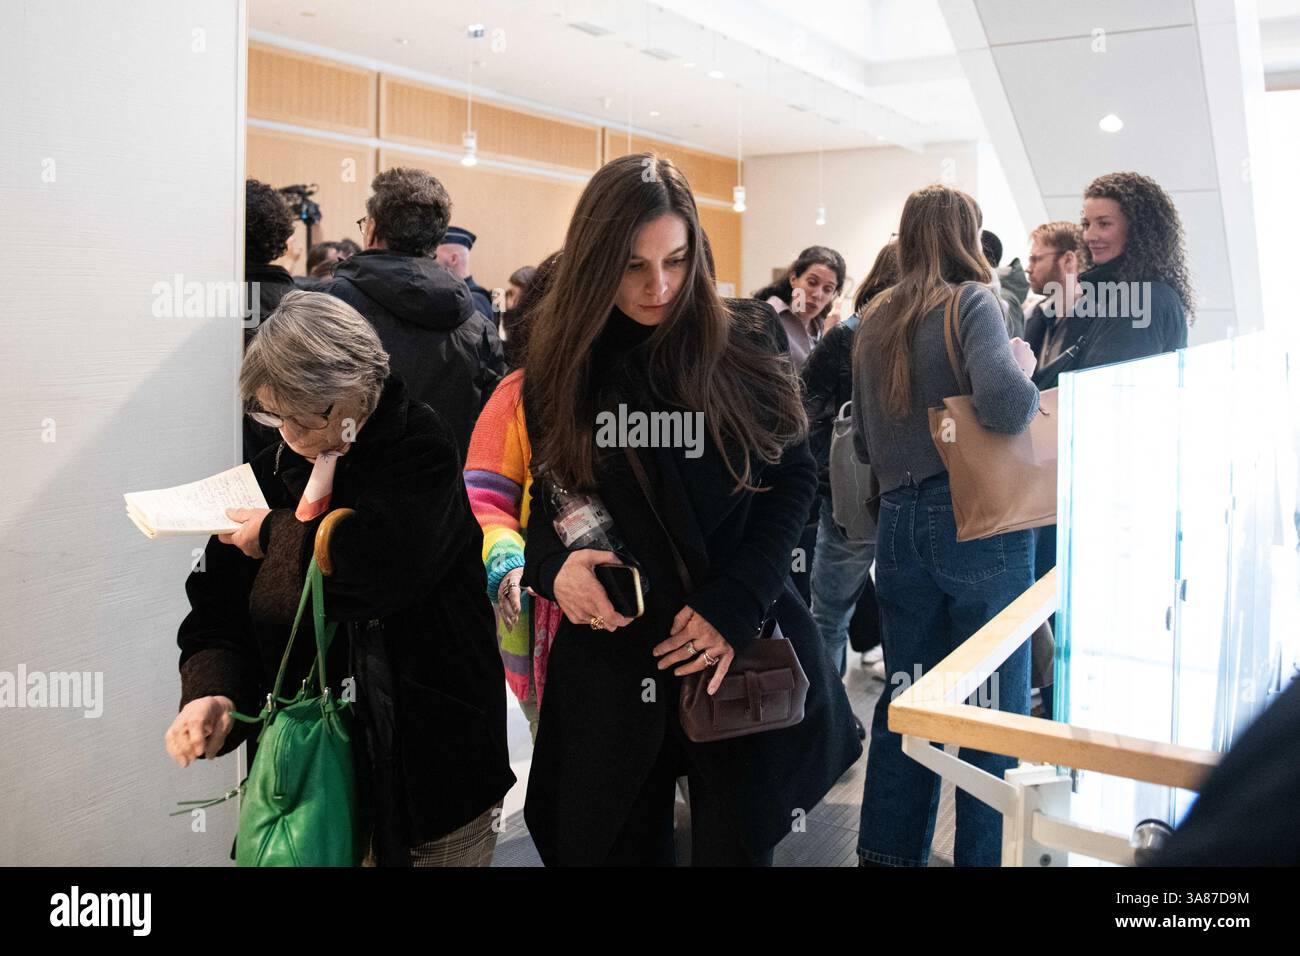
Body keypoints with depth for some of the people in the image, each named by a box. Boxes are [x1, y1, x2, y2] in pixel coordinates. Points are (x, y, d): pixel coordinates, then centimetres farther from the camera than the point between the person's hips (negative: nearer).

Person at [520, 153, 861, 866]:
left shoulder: (741, 345, -4)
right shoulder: (561, 365, 1)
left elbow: (794, 478, -2)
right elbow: (542, 502, 8)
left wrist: (733, 606, -13)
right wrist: (553, 564, -15)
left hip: (739, 655, -1)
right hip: (608, 659, 2)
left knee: (735, 842, 11)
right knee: (612, 845, 12)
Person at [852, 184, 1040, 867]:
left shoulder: (874, 319, 12)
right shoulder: (972, 301, -6)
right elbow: (1002, 404, -24)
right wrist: (1024, 370, -4)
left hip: (899, 522, 6)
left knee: (906, 697, 13)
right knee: (994, 703, 5)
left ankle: (887, 853, 20)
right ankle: (981, 855, 13)